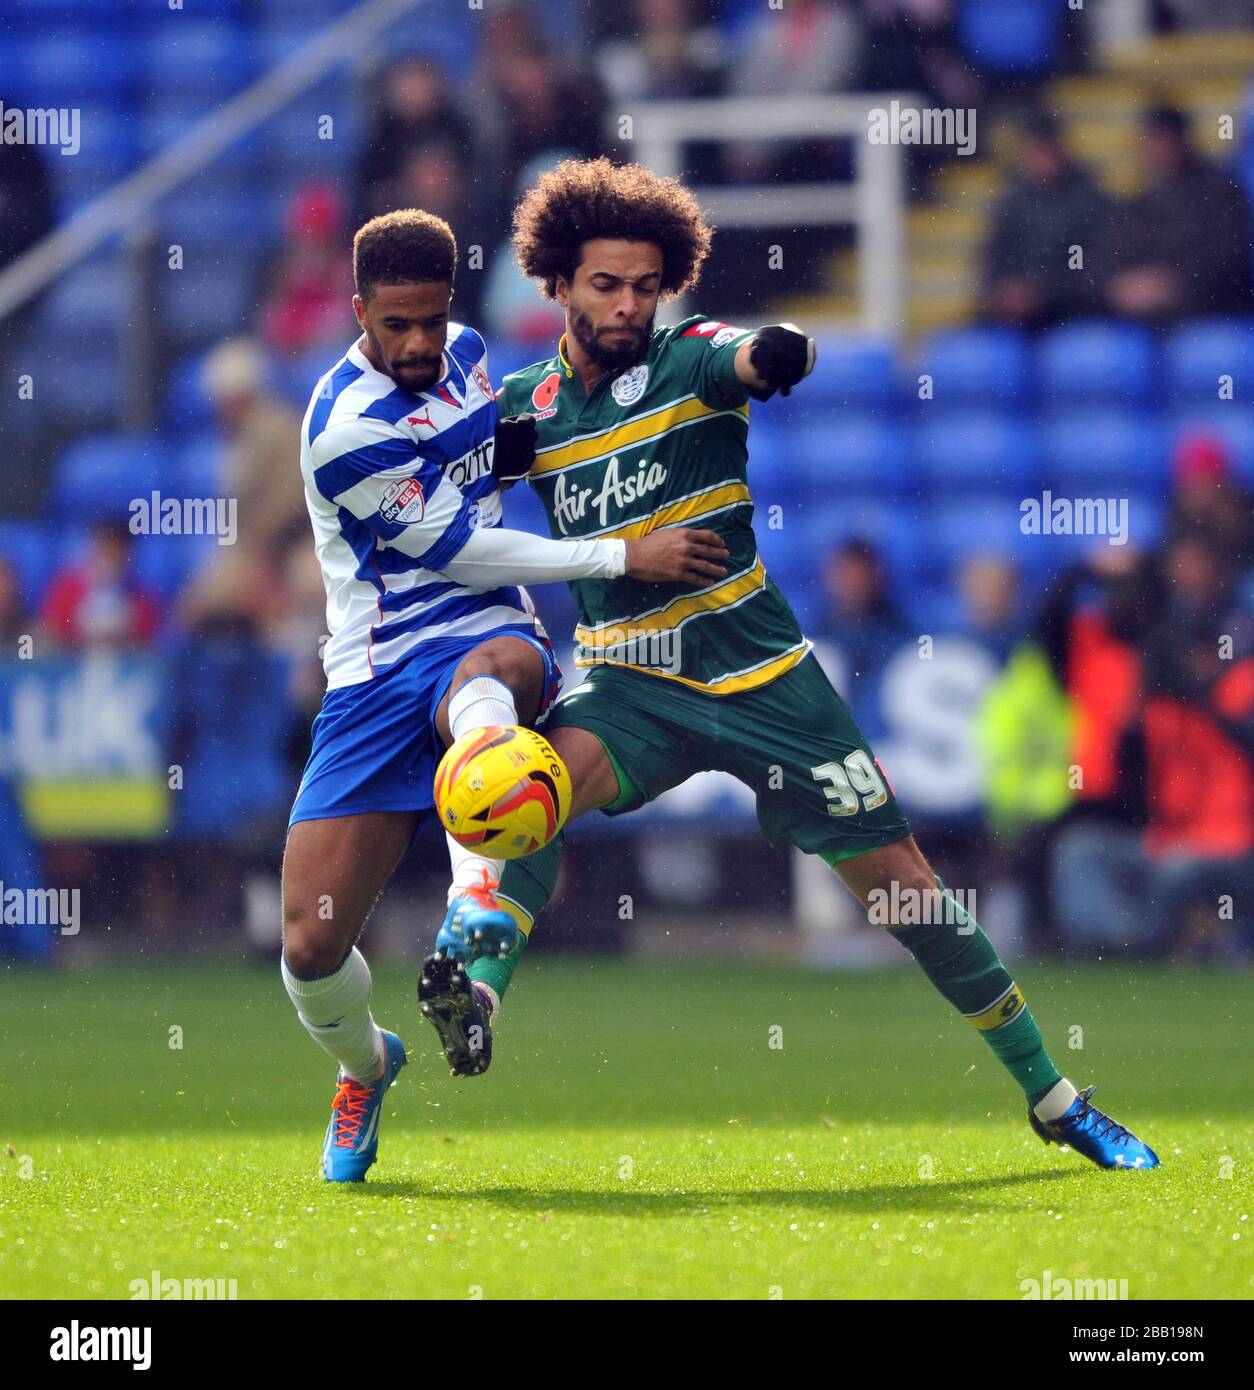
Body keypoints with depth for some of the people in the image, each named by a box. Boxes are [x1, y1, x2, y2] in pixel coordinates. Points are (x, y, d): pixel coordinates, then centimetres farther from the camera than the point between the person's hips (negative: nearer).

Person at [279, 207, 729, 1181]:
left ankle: (478, 892, -67)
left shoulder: (465, 353, 9)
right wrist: (626, 558, -9)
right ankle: (364, 1065, 30)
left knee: (486, 678, -40)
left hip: (488, 638, 2)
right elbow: (454, 549, -11)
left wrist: (529, 442, 9)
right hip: (376, 682, -2)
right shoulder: (346, 429, -14)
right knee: (312, 947, -7)